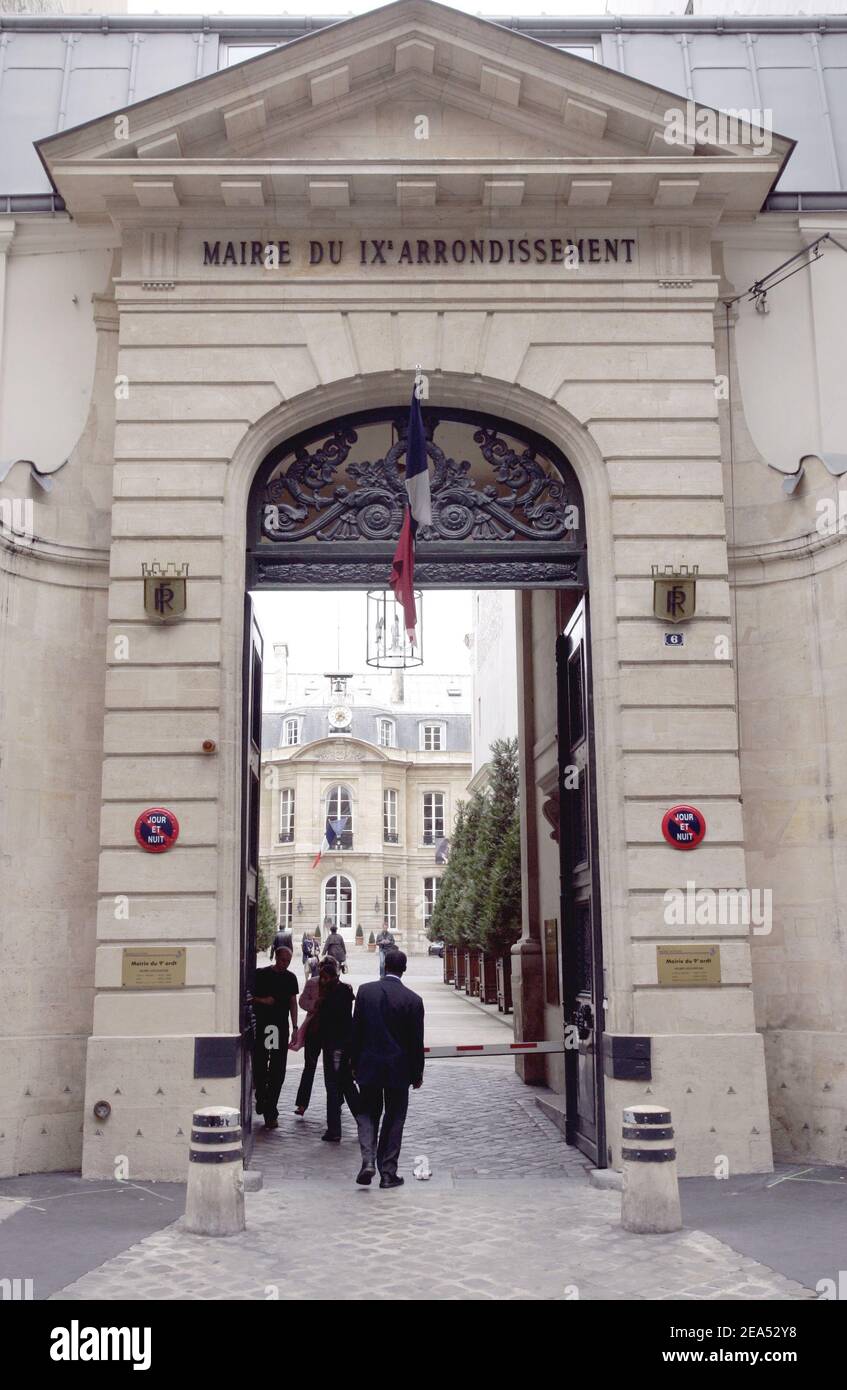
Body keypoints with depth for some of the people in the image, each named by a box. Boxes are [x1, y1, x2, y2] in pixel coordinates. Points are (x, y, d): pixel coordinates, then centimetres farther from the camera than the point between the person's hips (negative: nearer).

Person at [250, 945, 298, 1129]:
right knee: (259, 1067, 4)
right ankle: (261, 1099, 27)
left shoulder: (290, 978, 10)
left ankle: (270, 1112, 0)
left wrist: (295, 1027, 8)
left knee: (277, 1071, -2)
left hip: (281, 1027, 2)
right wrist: (262, 1000, -14)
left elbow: (293, 1003, 13)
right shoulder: (261, 974, 0)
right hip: (261, 1026, -2)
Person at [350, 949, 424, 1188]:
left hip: (369, 1067, 1)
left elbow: (355, 1031, 0)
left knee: (367, 1114, 14)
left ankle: (368, 1162, -5)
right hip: (399, 1069, -1)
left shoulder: (365, 991, -5)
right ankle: (388, 1173, 12)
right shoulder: (413, 999, -9)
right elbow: (417, 1041, -5)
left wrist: (354, 1063, 11)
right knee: (393, 1120, 10)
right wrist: (417, 1073, 6)